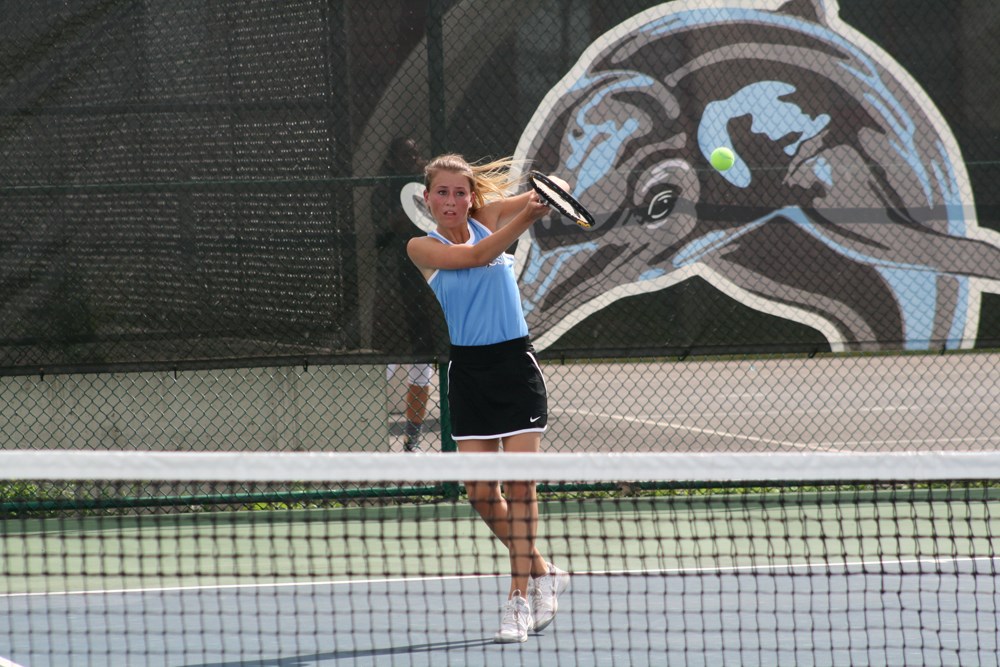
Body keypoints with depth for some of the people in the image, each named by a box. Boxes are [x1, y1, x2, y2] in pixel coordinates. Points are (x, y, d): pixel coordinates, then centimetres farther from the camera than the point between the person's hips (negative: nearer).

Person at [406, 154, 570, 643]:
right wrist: (525, 218, -31)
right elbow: (476, 256, -18)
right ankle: (542, 573, 20)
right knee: (481, 492, 0)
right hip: (468, 370, 1)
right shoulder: (423, 248, -2)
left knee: (519, 483, -9)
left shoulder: (490, 217, 4)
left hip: (515, 364, -1)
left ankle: (520, 595, -5)